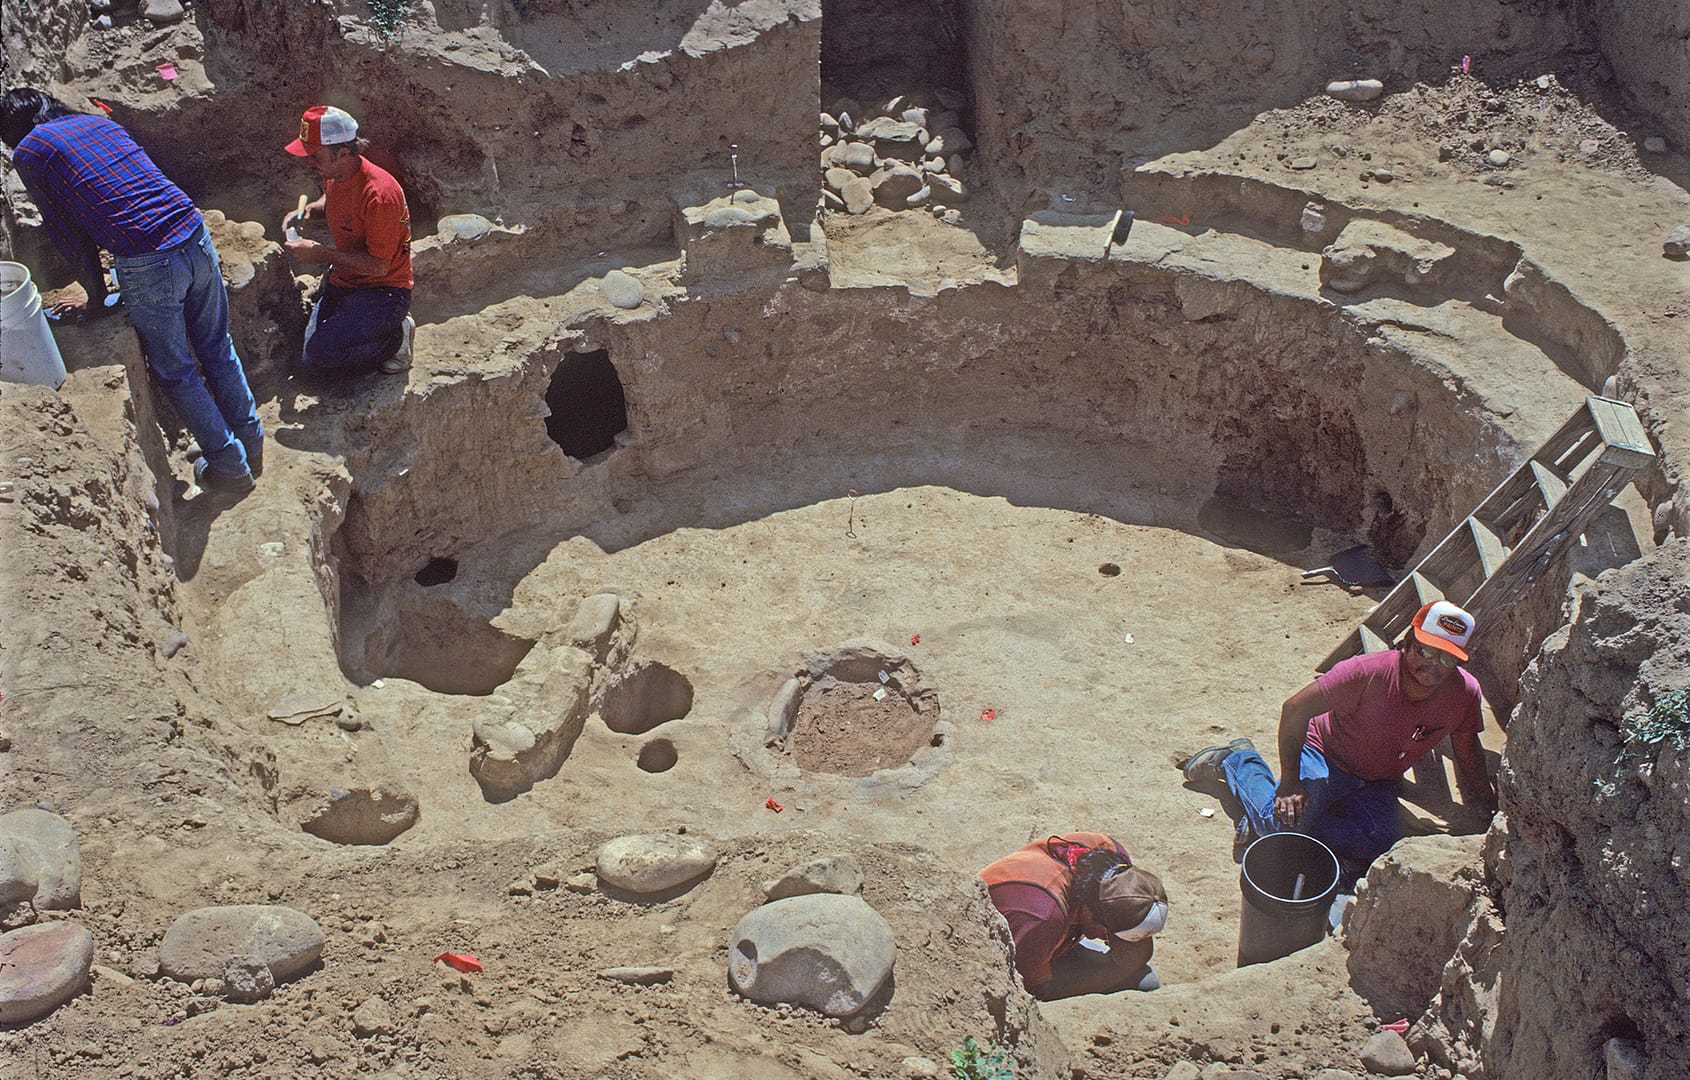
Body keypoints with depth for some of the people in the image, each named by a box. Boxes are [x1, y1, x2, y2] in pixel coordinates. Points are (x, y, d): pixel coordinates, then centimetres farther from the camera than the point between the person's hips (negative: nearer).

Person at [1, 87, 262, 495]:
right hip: (195, 235, 6)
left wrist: (95, 294, 16)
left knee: (175, 372, 12)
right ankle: (251, 445, 35)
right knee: (216, 349, 22)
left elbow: (66, 231, 5)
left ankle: (230, 468, 20)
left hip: (148, 265, -6)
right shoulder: (99, 121, 21)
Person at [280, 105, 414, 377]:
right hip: (342, 283, 9)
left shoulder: (379, 194, -26)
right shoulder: (334, 174, 1)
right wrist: (308, 210, 6)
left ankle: (396, 337, -4)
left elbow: (379, 266, -25)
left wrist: (320, 253, -22)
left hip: (383, 291, -9)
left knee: (321, 356, -25)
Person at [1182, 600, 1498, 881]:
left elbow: (1467, 749, 6)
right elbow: (1295, 709, -23)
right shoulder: (1368, 672, -30)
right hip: (1325, 757, -4)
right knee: (1283, 820, -27)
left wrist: (1491, 804, 14)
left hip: (1375, 785, 4)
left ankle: (1268, 820, -14)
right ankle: (1239, 761, 5)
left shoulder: (1464, 694, -16)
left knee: (1383, 843, -25)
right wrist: (1289, 783, -24)